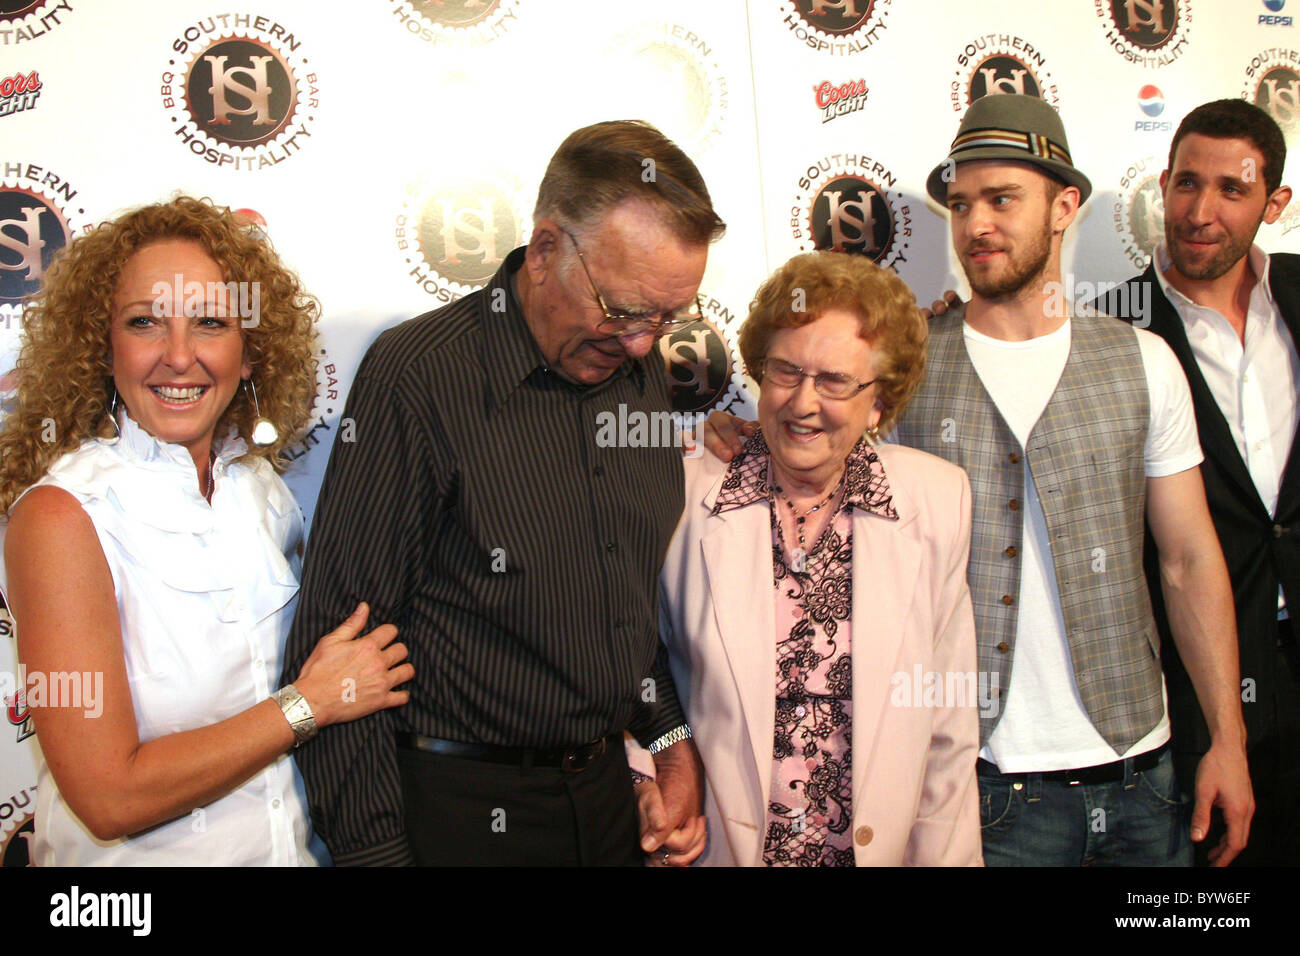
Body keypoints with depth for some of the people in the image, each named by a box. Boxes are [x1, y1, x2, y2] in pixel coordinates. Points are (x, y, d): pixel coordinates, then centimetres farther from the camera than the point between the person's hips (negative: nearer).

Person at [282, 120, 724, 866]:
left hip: (606, 791, 6)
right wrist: (374, 848, -15)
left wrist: (672, 739, 5)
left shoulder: (647, 377, 2)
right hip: (464, 809, -6)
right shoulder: (418, 376, -19)